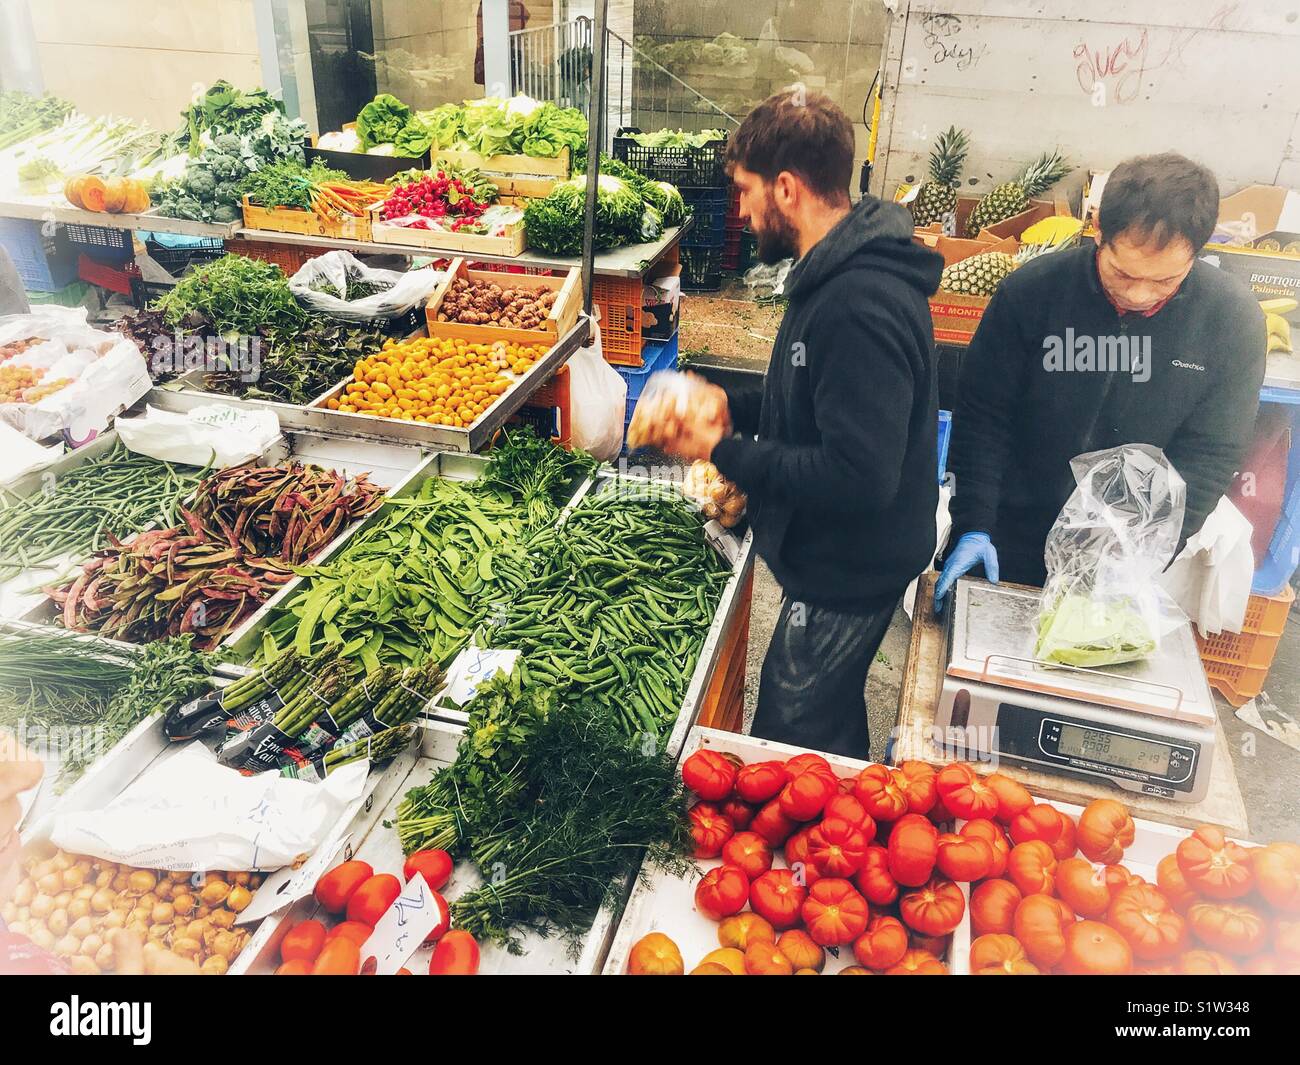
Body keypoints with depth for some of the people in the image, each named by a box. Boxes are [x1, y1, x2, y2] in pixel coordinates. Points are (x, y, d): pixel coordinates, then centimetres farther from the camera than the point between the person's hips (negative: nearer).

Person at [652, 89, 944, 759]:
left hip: (847, 576, -10)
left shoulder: (862, 307, -29)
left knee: (790, 749, 8)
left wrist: (724, 453, -23)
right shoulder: (839, 273, 6)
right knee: (834, 736, 28)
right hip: (838, 560, 10)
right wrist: (734, 405, 4)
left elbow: (860, 476, -33)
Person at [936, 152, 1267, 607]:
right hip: (1012, 543, 0)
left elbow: (1210, 454, -9)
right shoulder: (1032, 290, -15)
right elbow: (982, 416, -11)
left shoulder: (1232, 316, -10)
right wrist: (972, 528, -18)